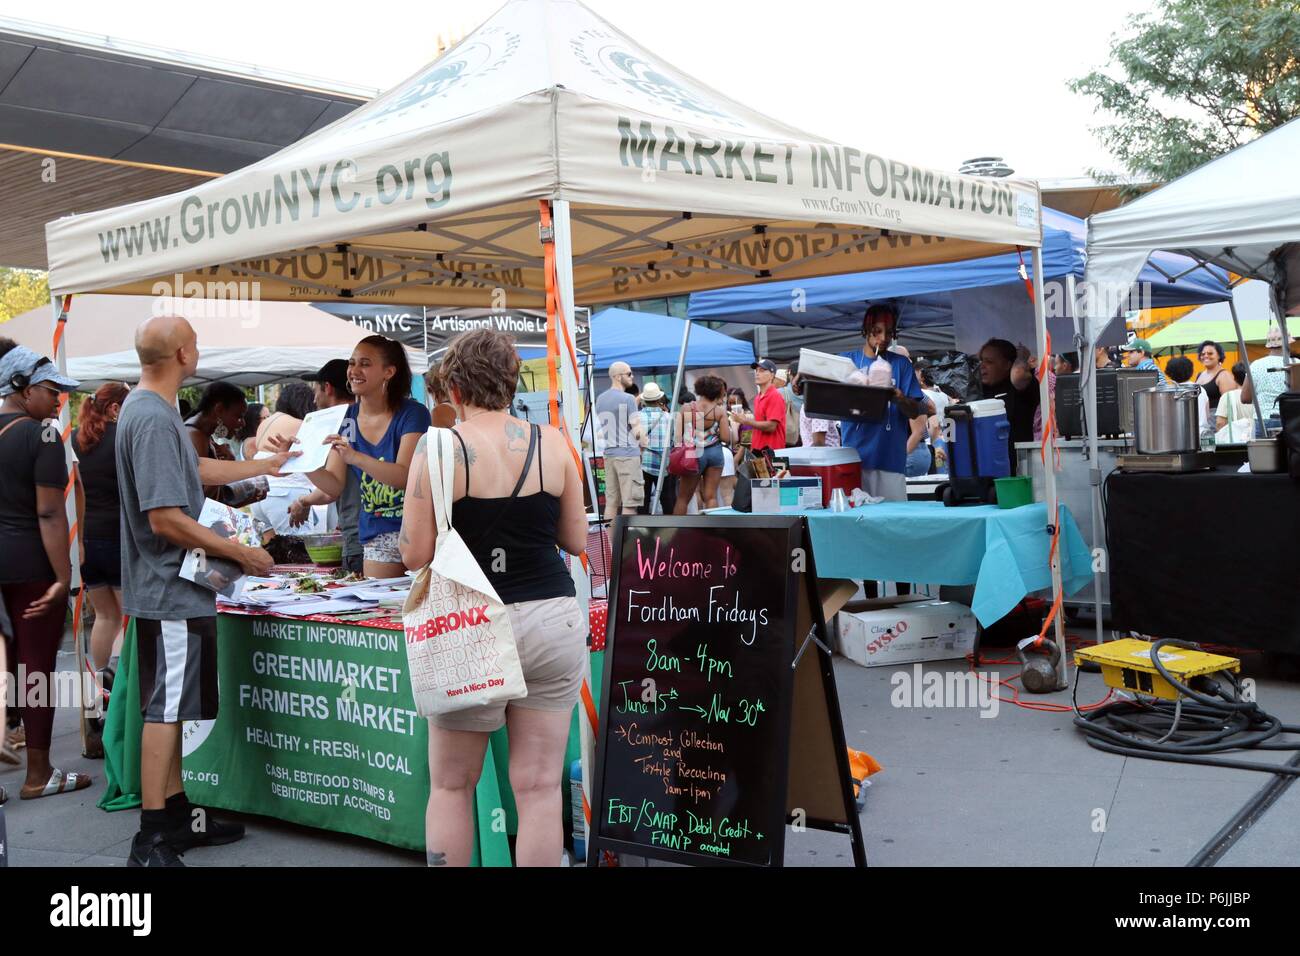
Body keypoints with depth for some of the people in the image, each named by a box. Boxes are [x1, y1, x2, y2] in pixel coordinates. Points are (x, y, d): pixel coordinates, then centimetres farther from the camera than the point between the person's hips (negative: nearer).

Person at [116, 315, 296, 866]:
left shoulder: (146, 408, 12)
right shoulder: (154, 418, -21)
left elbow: (197, 470, 24)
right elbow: (165, 518, -25)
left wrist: (267, 466, 32)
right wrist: (240, 553, -17)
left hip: (170, 590, 11)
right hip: (170, 593, -11)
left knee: (170, 707, 16)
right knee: (166, 707, -5)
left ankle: (175, 815, 27)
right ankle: (152, 841, 1)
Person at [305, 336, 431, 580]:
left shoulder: (412, 414, -11)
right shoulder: (347, 418, 4)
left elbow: (404, 476, -23)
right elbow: (334, 486, 0)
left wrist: (355, 457, -35)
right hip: (377, 533, 4)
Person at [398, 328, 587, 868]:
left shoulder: (438, 448, -7)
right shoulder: (552, 443, 1)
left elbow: (416, 555, -7)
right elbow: (576, 541, 8)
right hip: (553, 621, 2)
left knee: (451, 785, 13)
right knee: (539, 787, 6)